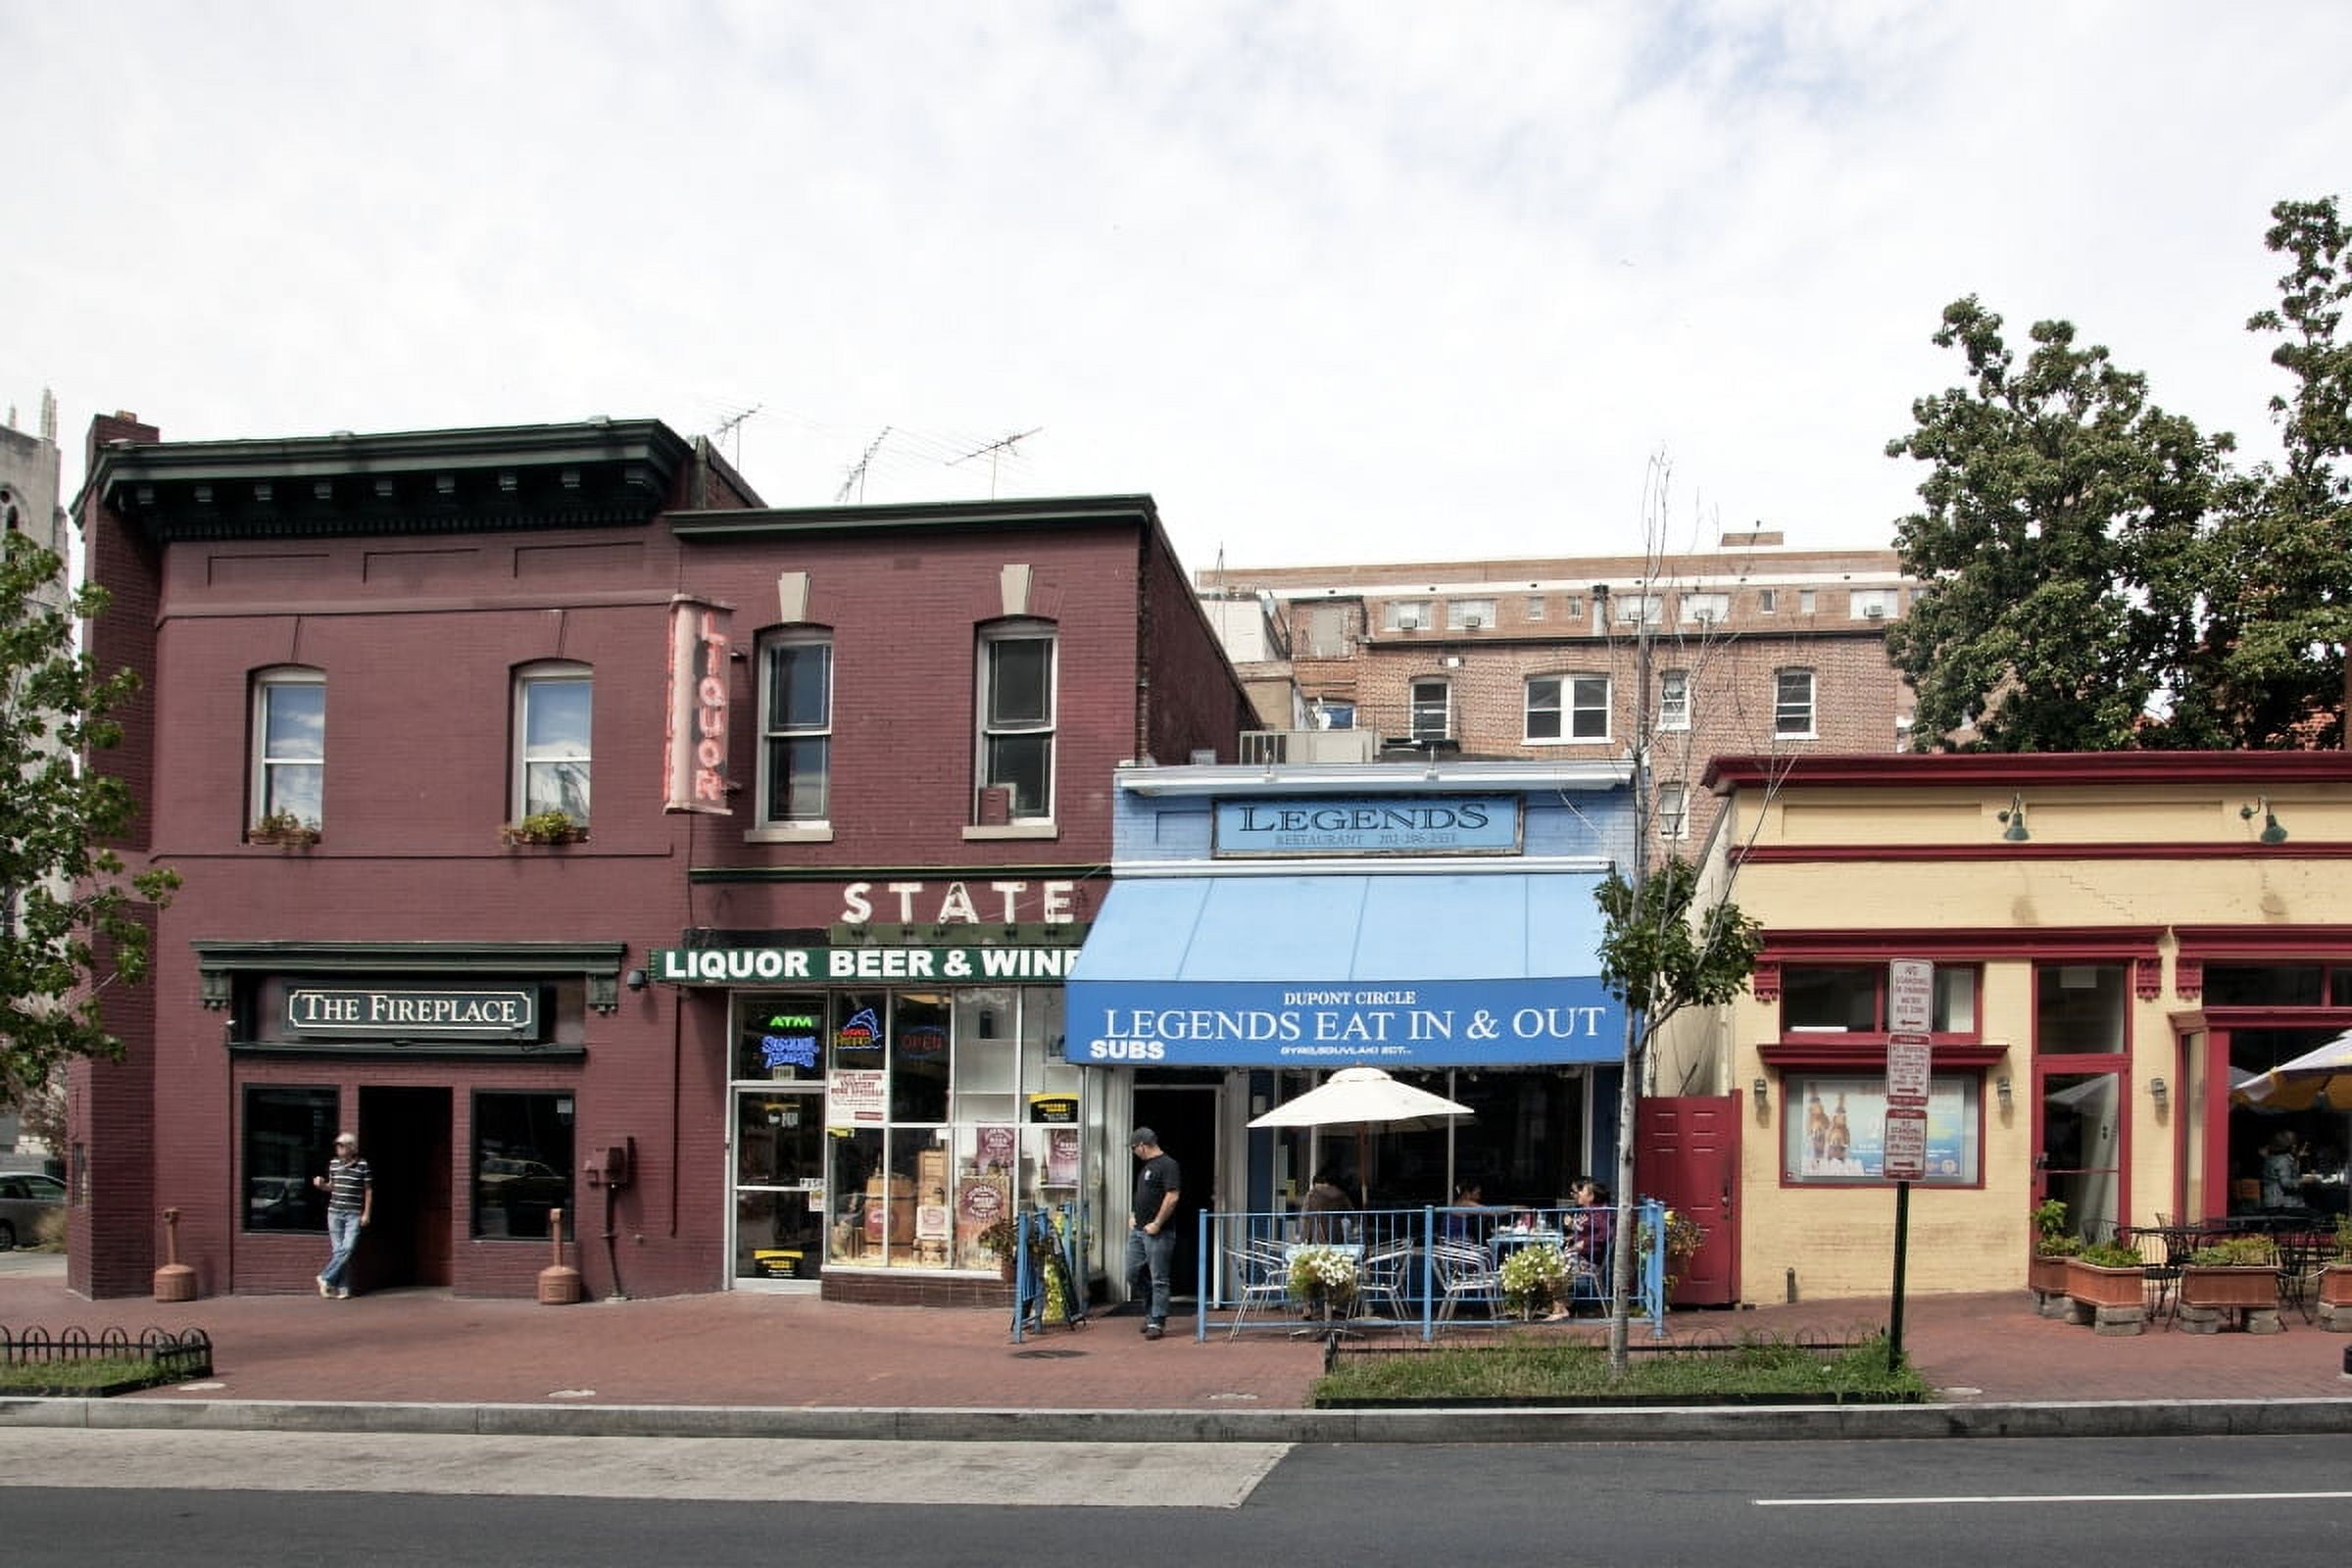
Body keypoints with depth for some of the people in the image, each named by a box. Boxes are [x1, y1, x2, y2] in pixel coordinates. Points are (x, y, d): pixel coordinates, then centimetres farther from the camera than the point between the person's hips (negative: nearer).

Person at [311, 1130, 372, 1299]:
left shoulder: (363, 1165, -5)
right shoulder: (333, 1163, 6)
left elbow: (368, 1191, 1)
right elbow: (331, 1187, 18)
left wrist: (366, 1213, -3)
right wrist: (321, 1185, -4)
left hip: (354, 1215, -3)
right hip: (334, 1212, 3)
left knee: (347, 1248, -14)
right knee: (337, 1250, 2)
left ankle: (326, 1278, -2)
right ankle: (343, 1288, 4)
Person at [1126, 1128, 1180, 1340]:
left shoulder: (1167, 1165, -12)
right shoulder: (1145, 1166, 18)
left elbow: (1172, 1197, -20)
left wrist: (1156, 1224, -18)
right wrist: (1134, 1217, 17)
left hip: (1158, 1233, -9)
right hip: (1138, 1230, 9)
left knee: (1158, 1279, -3)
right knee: (1133, 1275, 10)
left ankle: (1157, 1322, 3)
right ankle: (1151, 1311, 26)